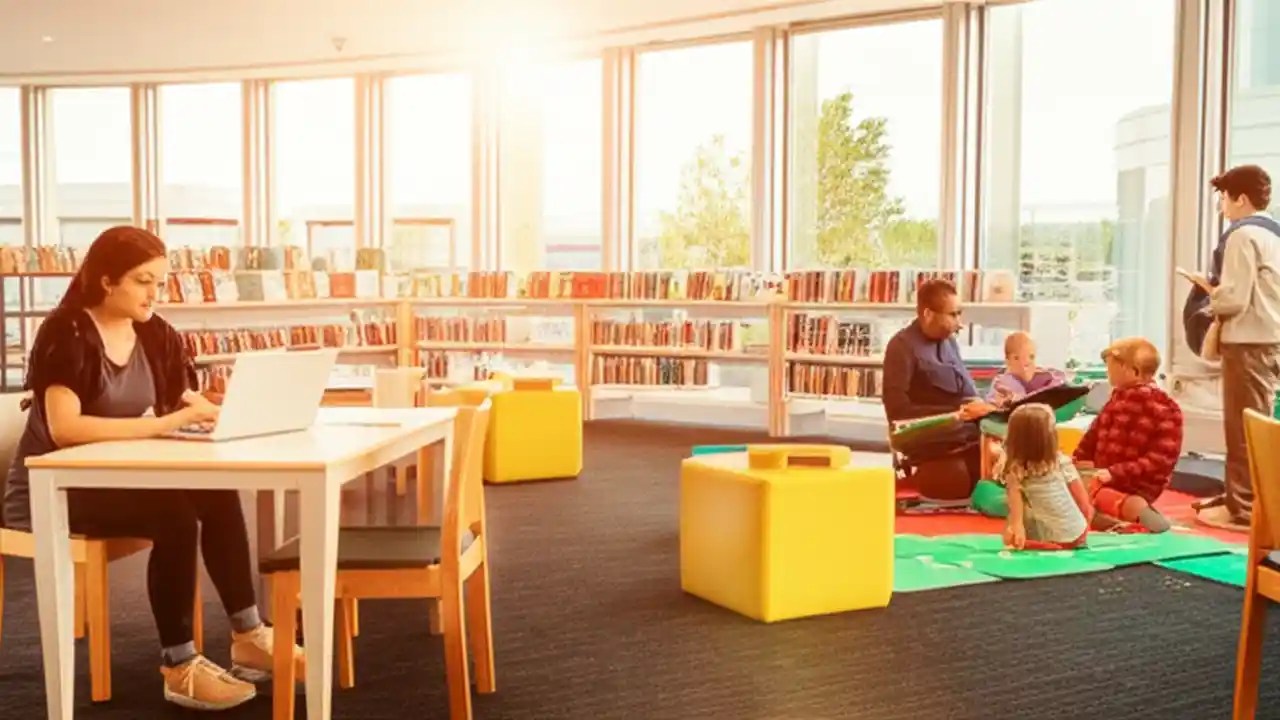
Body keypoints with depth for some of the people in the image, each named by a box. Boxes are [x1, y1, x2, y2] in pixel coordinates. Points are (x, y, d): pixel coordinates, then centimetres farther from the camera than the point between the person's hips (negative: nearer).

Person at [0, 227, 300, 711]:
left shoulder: (155, 334, 5)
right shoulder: (67, 334, -16)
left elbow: (189, 403, 5)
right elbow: (64, 428, -30)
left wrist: (219, 412, -18)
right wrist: (163, 423, -35)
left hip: (119, 480, 6)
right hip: (49, 491, -6)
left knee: (219, 495, -20)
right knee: (176, 515, -30)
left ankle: (247, 637, -12)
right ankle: (177, 667, -21)